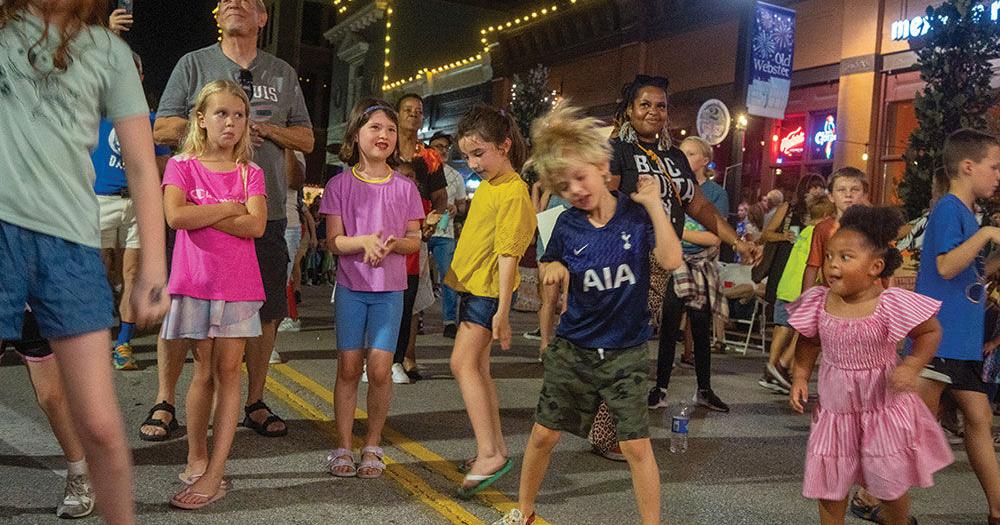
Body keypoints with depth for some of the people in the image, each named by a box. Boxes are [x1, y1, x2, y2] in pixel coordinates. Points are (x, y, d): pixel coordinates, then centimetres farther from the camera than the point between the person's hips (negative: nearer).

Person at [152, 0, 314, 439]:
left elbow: (306, 139, 12)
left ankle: (255, 403, 18)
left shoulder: (283, 74, 15)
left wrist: (265, 127, -6)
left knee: (265, 311, 4)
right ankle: (164, 402, 14)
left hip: (264, 210, 2)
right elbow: (162, 129, 2)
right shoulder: (194, 64, 8)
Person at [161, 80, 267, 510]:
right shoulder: (182, 165, 4)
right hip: (195, 280, -1)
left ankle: (215, 473, 0)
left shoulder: (249, 172, 7)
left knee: (228, 371, -2)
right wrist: (227, 209, -10)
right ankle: (196, 457, 22)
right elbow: (175, 216, -14)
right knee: (204, 371, 6)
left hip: (238, 284, 1)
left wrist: (201, 215, -10)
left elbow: (255, 225, -9)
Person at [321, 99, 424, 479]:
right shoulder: (341, 184, 0)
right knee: (349, 367, 3)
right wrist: (364, 241, -22)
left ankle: (373, 446, 15)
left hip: (389, 290, 1)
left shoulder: (404, 187, 3)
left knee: (379, 369, -2)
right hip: (351, 287, 0)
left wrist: (392, 243, -16)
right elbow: (333, 241, -4)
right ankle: (343, 447, 15)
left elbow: (414, 240, 5)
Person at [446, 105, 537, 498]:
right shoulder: (486, 185, 12)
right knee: (478, 367, 13)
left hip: (489, 290, -10)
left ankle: (489, 453, -15)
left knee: (464, 363, -17)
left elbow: (508, 255, -21)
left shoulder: (512, 192, -17)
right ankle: (495, 447, 23)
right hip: (471, 285, 10)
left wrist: (502, 310, -23)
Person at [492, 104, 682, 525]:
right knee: (543, 435, 11)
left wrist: (653, 204, -21)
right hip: (573, 349, 3)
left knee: (636, 445, -2)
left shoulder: (636, 213, -9)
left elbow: (671, 260, -23)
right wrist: (554, 269, -12)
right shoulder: (566, 226, -3)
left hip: (625, 352, -2)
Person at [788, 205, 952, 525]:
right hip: (835, 407, 3)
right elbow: (809, 343, 6)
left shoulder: (893, 304, -20)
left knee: (891, 487, 13)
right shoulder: (817, 302, -10)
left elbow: (931, 331, -6)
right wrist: (800, 377, -3)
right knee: (828, 485, 13)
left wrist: (912, 367, -20)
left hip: (885, 407, -3)